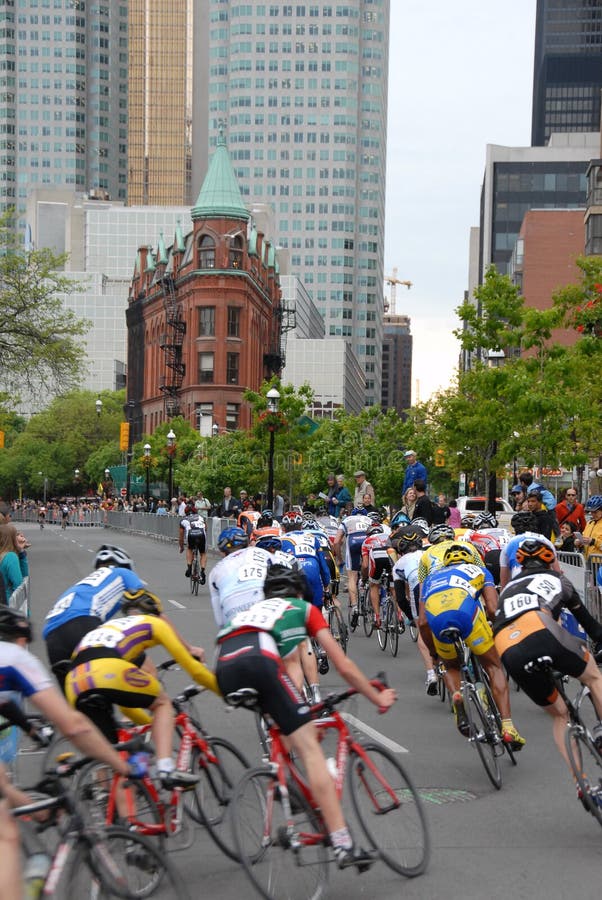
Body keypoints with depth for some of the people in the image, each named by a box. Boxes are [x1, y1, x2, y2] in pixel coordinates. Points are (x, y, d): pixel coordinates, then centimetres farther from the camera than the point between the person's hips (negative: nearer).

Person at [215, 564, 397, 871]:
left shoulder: (251, 610, 41)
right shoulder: (304, 609, 30)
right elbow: (344, 666, 27)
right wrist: (378, 698, 40)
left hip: (224, 669, 5)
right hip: (259, 660, -5)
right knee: (310, 749, -5)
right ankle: (343, 846, -11)